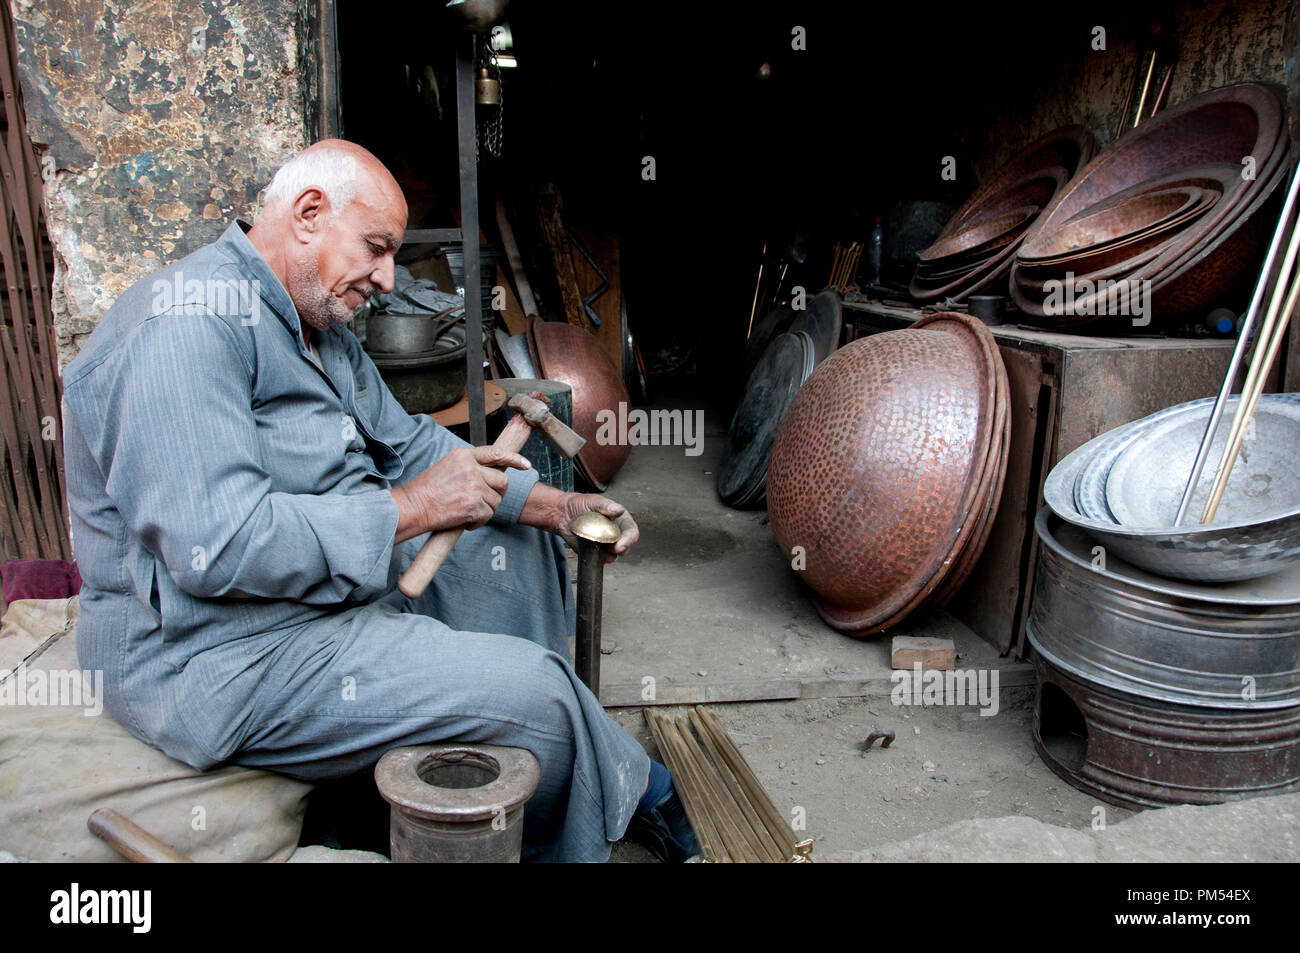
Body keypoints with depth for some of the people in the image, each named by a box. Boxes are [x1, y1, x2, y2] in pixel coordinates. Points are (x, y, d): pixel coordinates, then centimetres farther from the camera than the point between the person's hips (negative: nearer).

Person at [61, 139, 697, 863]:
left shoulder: (320, 324, 10)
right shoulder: (188, 322, -23)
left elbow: (408, 442, 13)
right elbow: (218, 546, -32)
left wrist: (554, 505, 3)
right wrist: (411, 508, -24)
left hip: (346, 577, 11)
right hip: (228, 659, -11)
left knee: (520, 540, 15)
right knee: (528, 688, -18)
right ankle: (630, 792, 14)